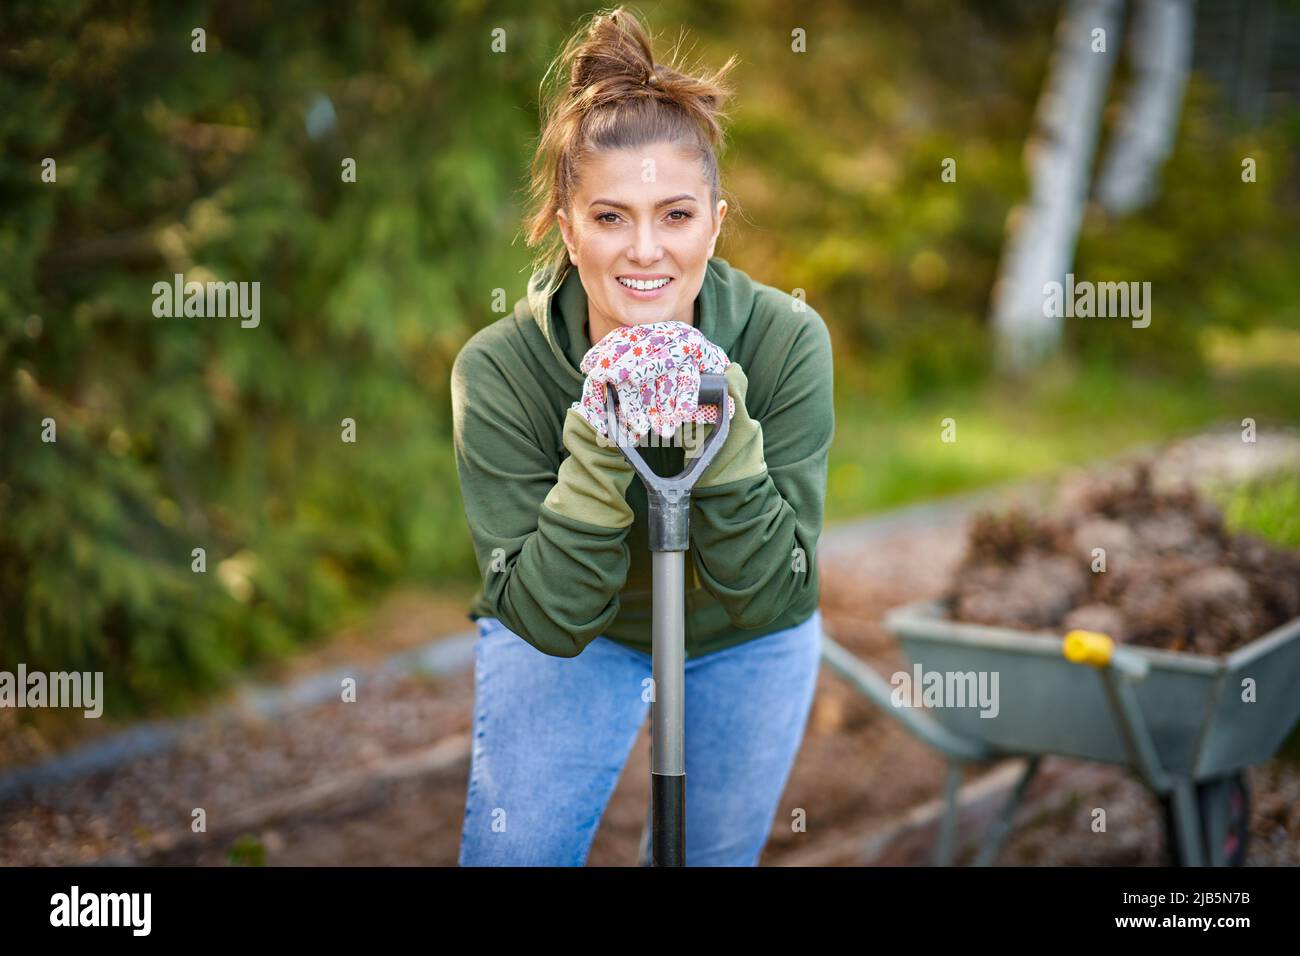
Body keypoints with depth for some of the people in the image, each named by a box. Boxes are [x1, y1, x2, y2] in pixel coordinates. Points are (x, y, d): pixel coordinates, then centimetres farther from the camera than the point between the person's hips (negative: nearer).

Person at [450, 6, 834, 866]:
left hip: (745, 640, 2)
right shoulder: (499, 369, -28)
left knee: (723, 848, 15)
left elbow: (771, 599, -24)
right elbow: (547, 619, -27)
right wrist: (600, 455, -41)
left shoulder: (788, 340, -27)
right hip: (566, 636, -1)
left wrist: (723, 440, -40)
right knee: (512, 848, -10)